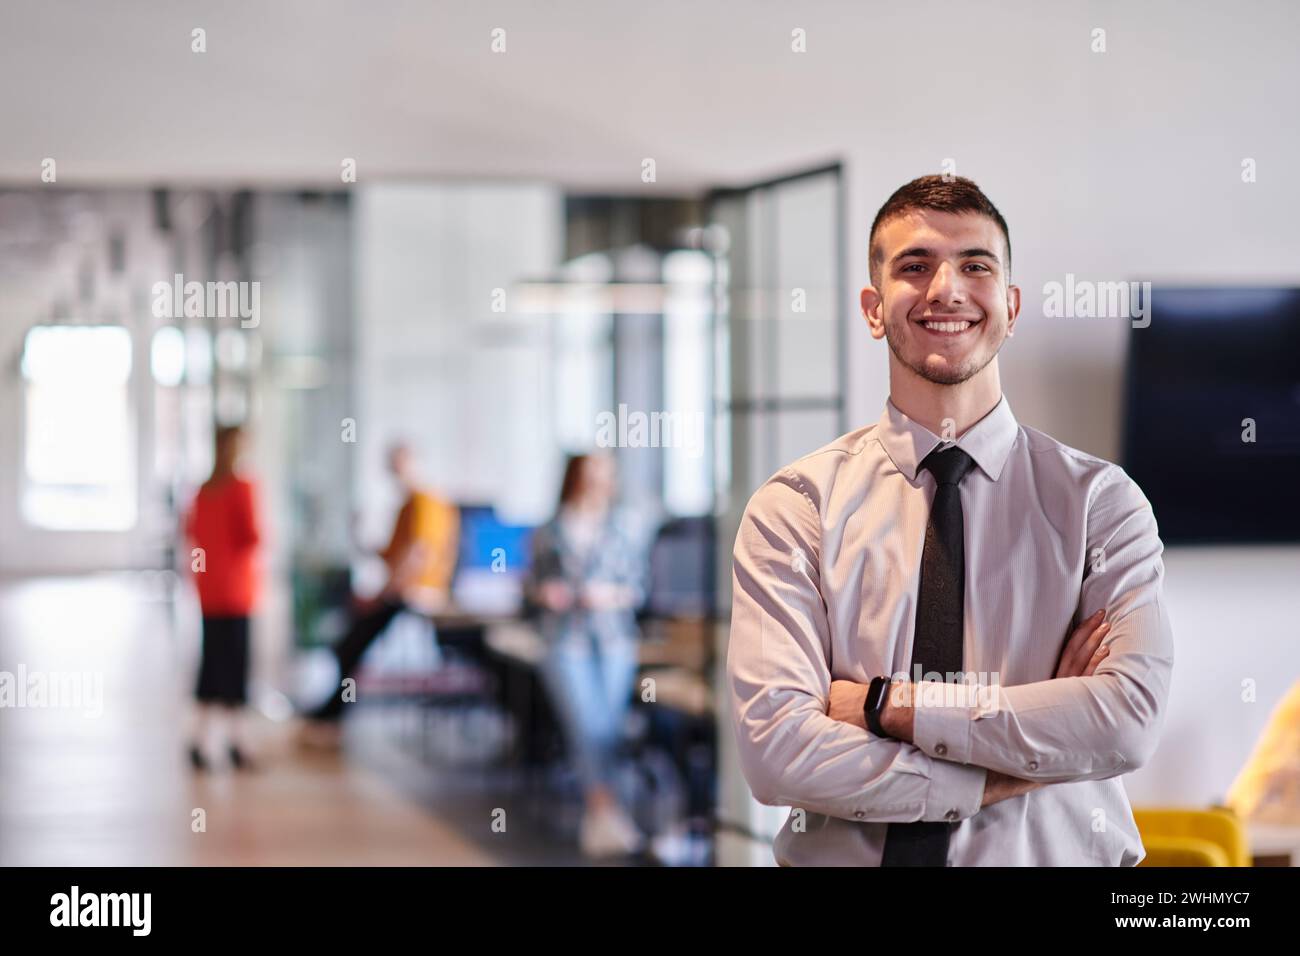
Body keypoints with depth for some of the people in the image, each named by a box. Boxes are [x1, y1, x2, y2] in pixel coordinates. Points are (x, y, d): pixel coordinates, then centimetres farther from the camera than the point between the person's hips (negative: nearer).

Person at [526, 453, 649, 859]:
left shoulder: (623, 528, 10)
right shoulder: (548, 532, 9)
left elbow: (638, 586, 7)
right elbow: (532, 582, 16)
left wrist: (612, 595, -12)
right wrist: (544, 592, -5)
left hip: (614, 642, 1)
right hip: (566, 642, -1)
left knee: (609, 728, -4)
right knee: (587, 724, -17)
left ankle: (594, 818, 10)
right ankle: (607, 813, -22)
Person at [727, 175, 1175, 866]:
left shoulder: (1100, 502, -3)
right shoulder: (793, 508, -4)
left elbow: (1130, 721, -17)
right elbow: (775, 749, -15)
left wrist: (886, 703, -18)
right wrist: (1008, 777, -18)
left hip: (1052, 855, 0)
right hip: (844, 858, 0)